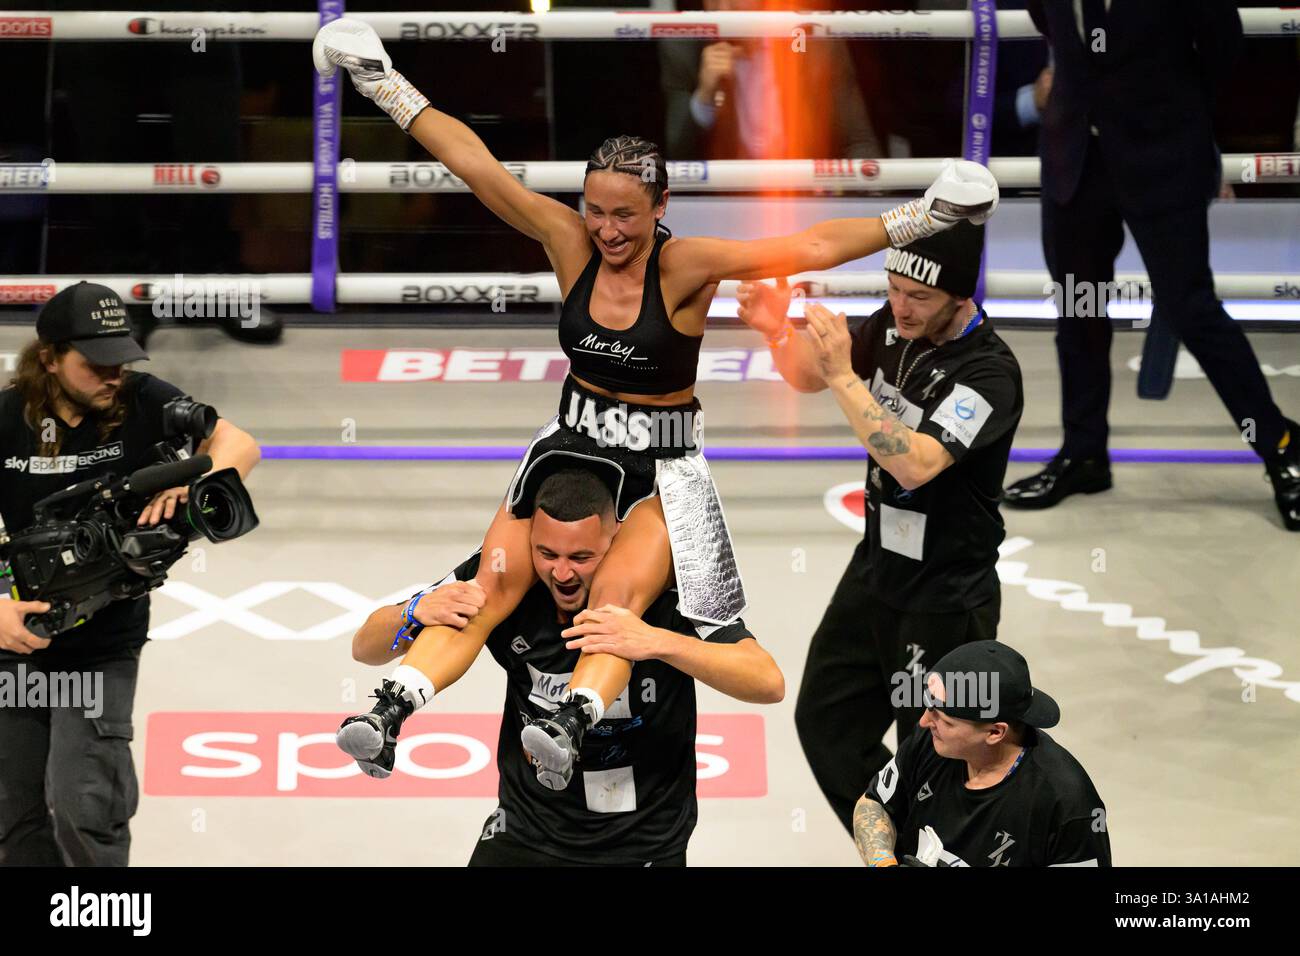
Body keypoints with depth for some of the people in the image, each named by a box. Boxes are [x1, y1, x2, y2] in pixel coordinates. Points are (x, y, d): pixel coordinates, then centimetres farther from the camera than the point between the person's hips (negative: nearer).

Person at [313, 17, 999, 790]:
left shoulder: (685, 268, -16)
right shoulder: (571, 242, -6)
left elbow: (806, 249, -25)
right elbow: (478, 166, -6)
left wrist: (915, 220, -34)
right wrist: (390, 90, -7)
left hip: (660, 471, -3)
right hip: (571, 447, 3)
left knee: (618, 595, -28)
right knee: (493, 580, -17)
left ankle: (572, 726, -48)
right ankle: (395, 708, -30)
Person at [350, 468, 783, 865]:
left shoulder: (666, 586, -20)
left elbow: (769, 683, -31)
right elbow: (366, 649, -5)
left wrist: (657, 642, -43)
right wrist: (417, 612, -27)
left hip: (644, 844, -2)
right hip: (527, 829, 2)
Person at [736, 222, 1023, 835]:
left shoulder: (989, 373, -26)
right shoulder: (897, 325, -4)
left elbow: (915, 463, -37)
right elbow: (807, 376, 8)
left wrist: (843, 375, -38)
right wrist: (777, 331, -13)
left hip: (945, 601, -8)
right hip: (875, 572, 8)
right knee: (825, 723, 18)